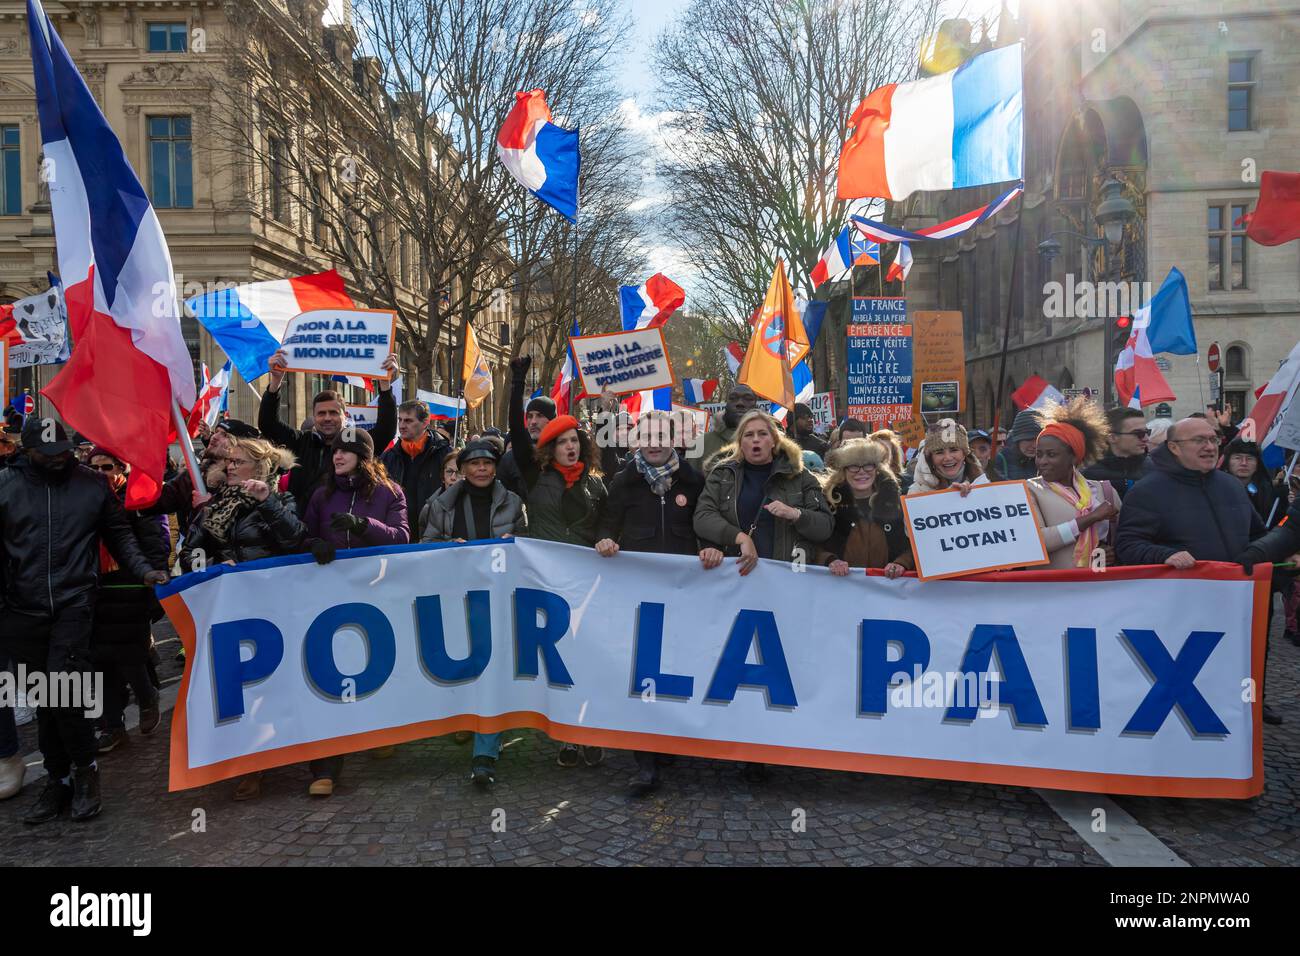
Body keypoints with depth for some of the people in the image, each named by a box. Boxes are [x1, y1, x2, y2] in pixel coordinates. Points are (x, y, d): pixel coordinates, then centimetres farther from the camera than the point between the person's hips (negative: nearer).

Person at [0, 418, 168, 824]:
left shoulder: (92, 484, 5)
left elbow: (119, 534, 11)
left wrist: (144, 570, -1)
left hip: (74, 604, -2)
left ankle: (84, 769, 7)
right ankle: (58, 779, 23)